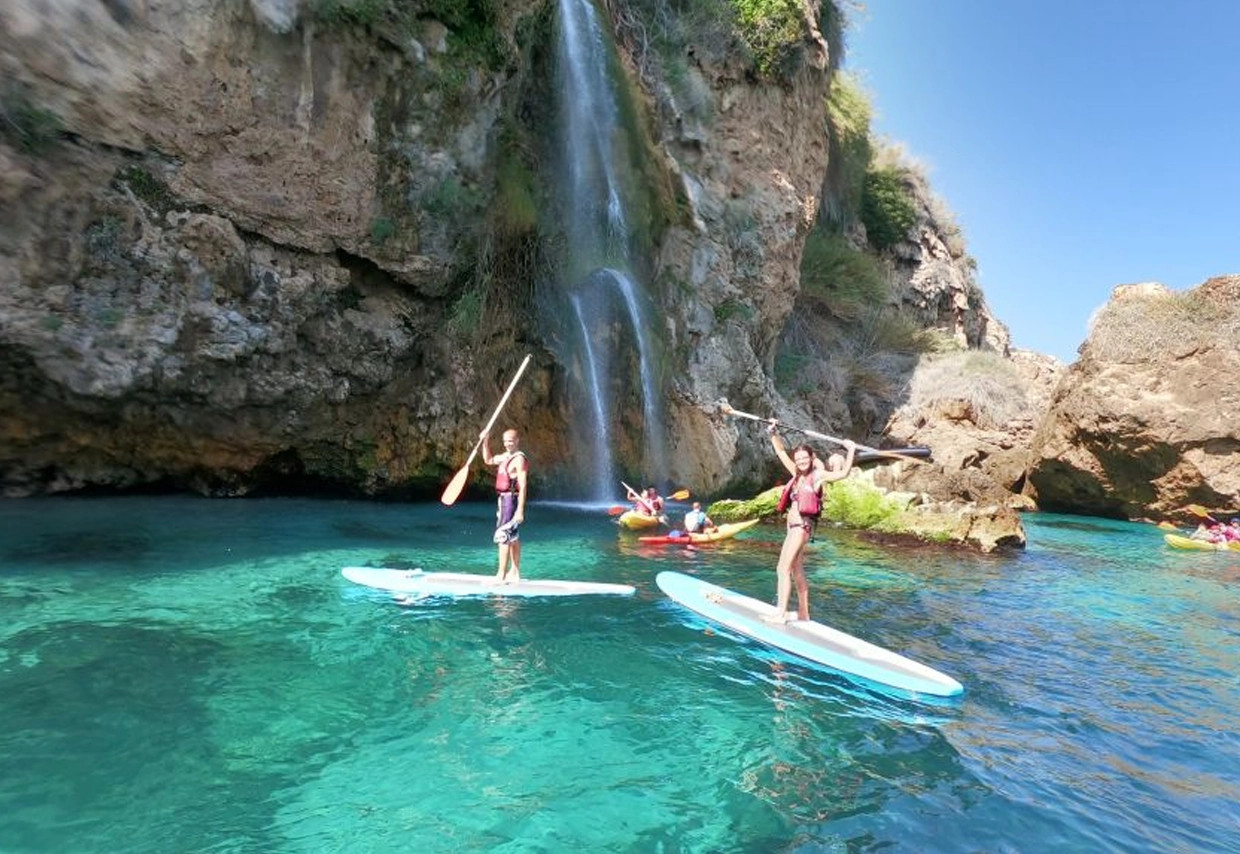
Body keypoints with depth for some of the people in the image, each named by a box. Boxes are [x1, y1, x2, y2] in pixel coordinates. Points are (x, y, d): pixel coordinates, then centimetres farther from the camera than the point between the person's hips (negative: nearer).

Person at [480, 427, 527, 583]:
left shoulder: (519, 459, -16)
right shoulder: (506, 456, 13)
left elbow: (523, 486, -20)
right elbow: (488, 460, 30)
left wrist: (520, 510, -24)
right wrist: (485, 442, 17)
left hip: (510, 500, -10)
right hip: (503, 500, 10)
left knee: (503, 537, -9)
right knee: (513, 538, 14)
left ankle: (501, 576, -6)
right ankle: (515, 573, 23)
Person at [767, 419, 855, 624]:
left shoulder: (818, 475, -7)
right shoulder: (798, 474, 12)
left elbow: (844, 473, -20)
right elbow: (781, 452, 17)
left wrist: (851, 452, -20)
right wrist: (774, 434, 9)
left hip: (802, 526, -8)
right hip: (793, 526, 8)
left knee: (783, 568, -9)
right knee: (797, 571, 14)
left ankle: (780, 614, -6)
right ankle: (803, 613, 24)